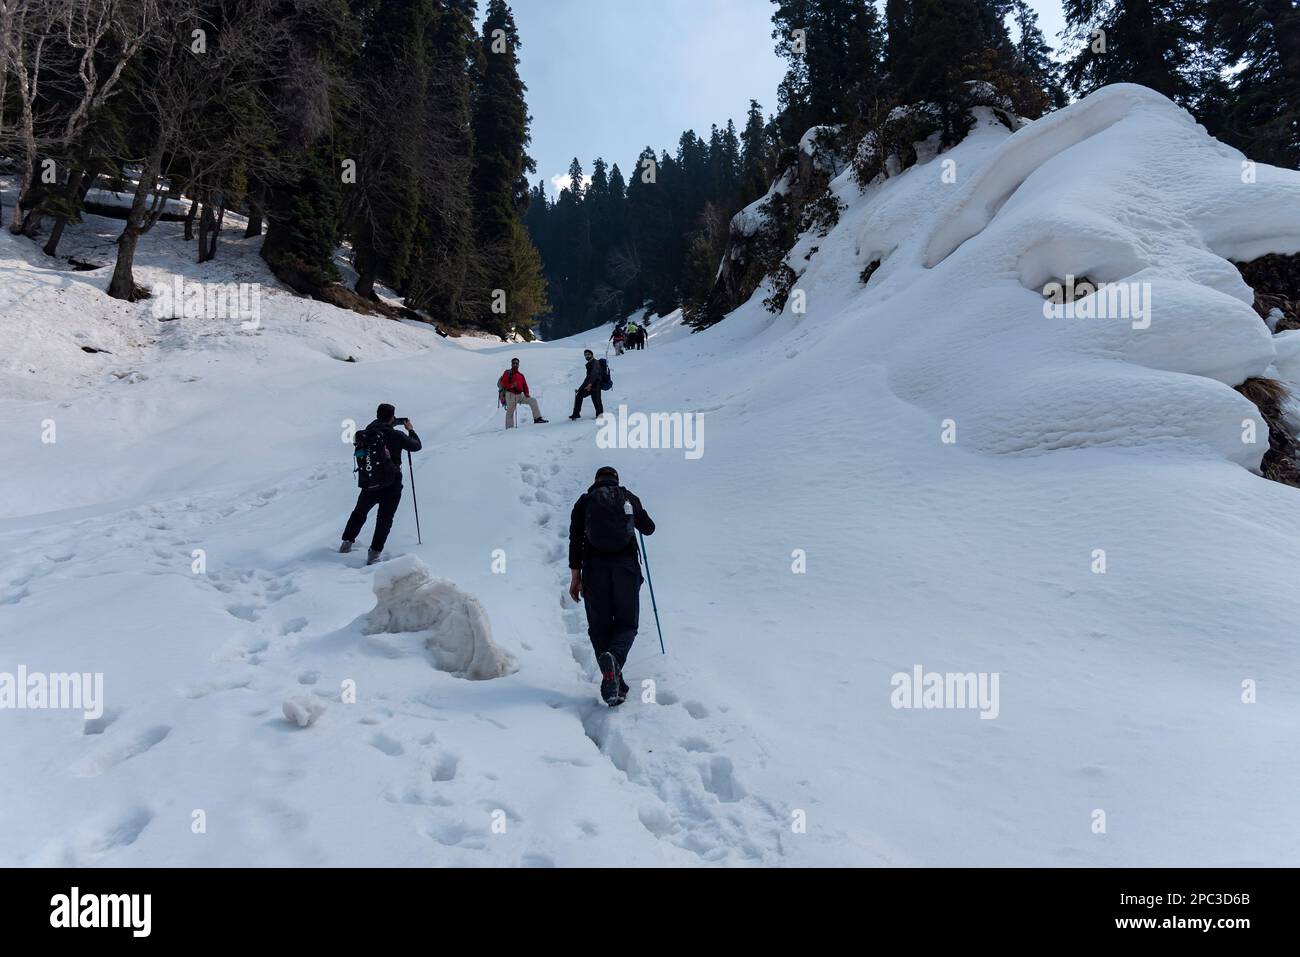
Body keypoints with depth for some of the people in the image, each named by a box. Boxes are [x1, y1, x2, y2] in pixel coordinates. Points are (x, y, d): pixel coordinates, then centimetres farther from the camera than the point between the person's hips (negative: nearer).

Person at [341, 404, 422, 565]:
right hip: (390, 485, -4)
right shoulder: (394, 435, -14)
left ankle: (346, 543, 30)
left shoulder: (368, 430, 0)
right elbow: (416, 446, -1)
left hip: (367, 484, 4)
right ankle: (374, 553, 0)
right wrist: (410, 430, 15)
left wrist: (390, 425, 23)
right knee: (384, 520, 6)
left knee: (359, 513, 26)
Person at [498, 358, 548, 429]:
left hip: (520, 395, 5)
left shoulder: (521, 375, 19)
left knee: (533, 401, -7)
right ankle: (509, 428, -5)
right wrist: (511, 386, -24)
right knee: (510, 411, -8)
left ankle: (537, 418, -9)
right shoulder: (507, 373, 4)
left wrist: (526, 393, -3)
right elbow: (503, 383, -7)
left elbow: (525, 386, 15)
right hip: (510, 395, -5)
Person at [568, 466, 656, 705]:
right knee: (627, 623, 8)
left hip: (594, 568, 0)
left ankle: (613, 685, 0)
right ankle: (613, 658, -25)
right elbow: (648, 529, 26)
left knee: (600, 627, 9)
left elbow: (575, 540, 3)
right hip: (626, 566, 0)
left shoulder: (584, 501, 11)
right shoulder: (629, 498, 13)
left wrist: (575, 576, 5)